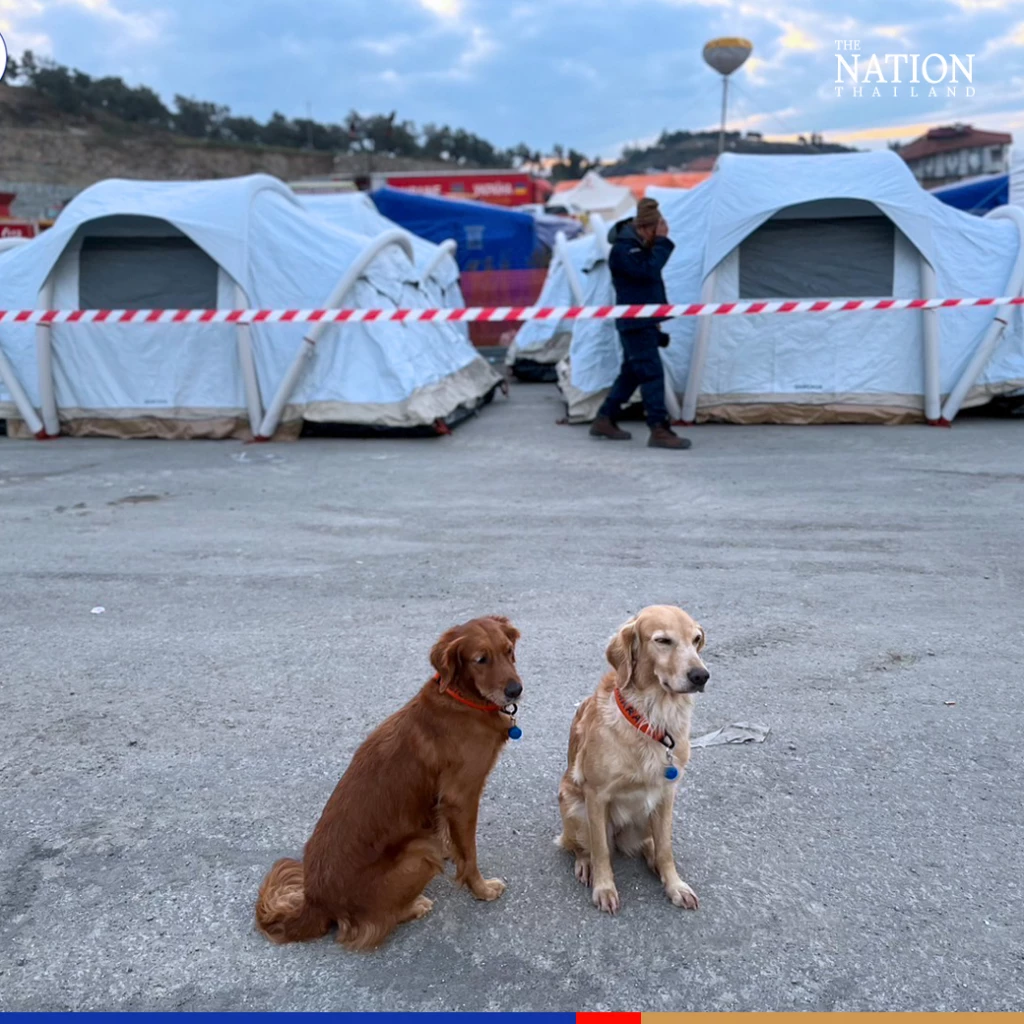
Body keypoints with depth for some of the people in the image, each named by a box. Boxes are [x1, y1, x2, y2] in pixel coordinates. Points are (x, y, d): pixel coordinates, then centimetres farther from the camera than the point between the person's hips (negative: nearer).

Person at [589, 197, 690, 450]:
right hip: (635, 324, -10)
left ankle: (604, 420, 23)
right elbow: (649, 270, -28)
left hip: (643, 323, 10)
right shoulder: (622, 250, -15)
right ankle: (659, 431, -13)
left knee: (631, 372, 14)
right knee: (652, 373, -13)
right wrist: (662, 242, -19)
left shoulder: (639, 247, 16)